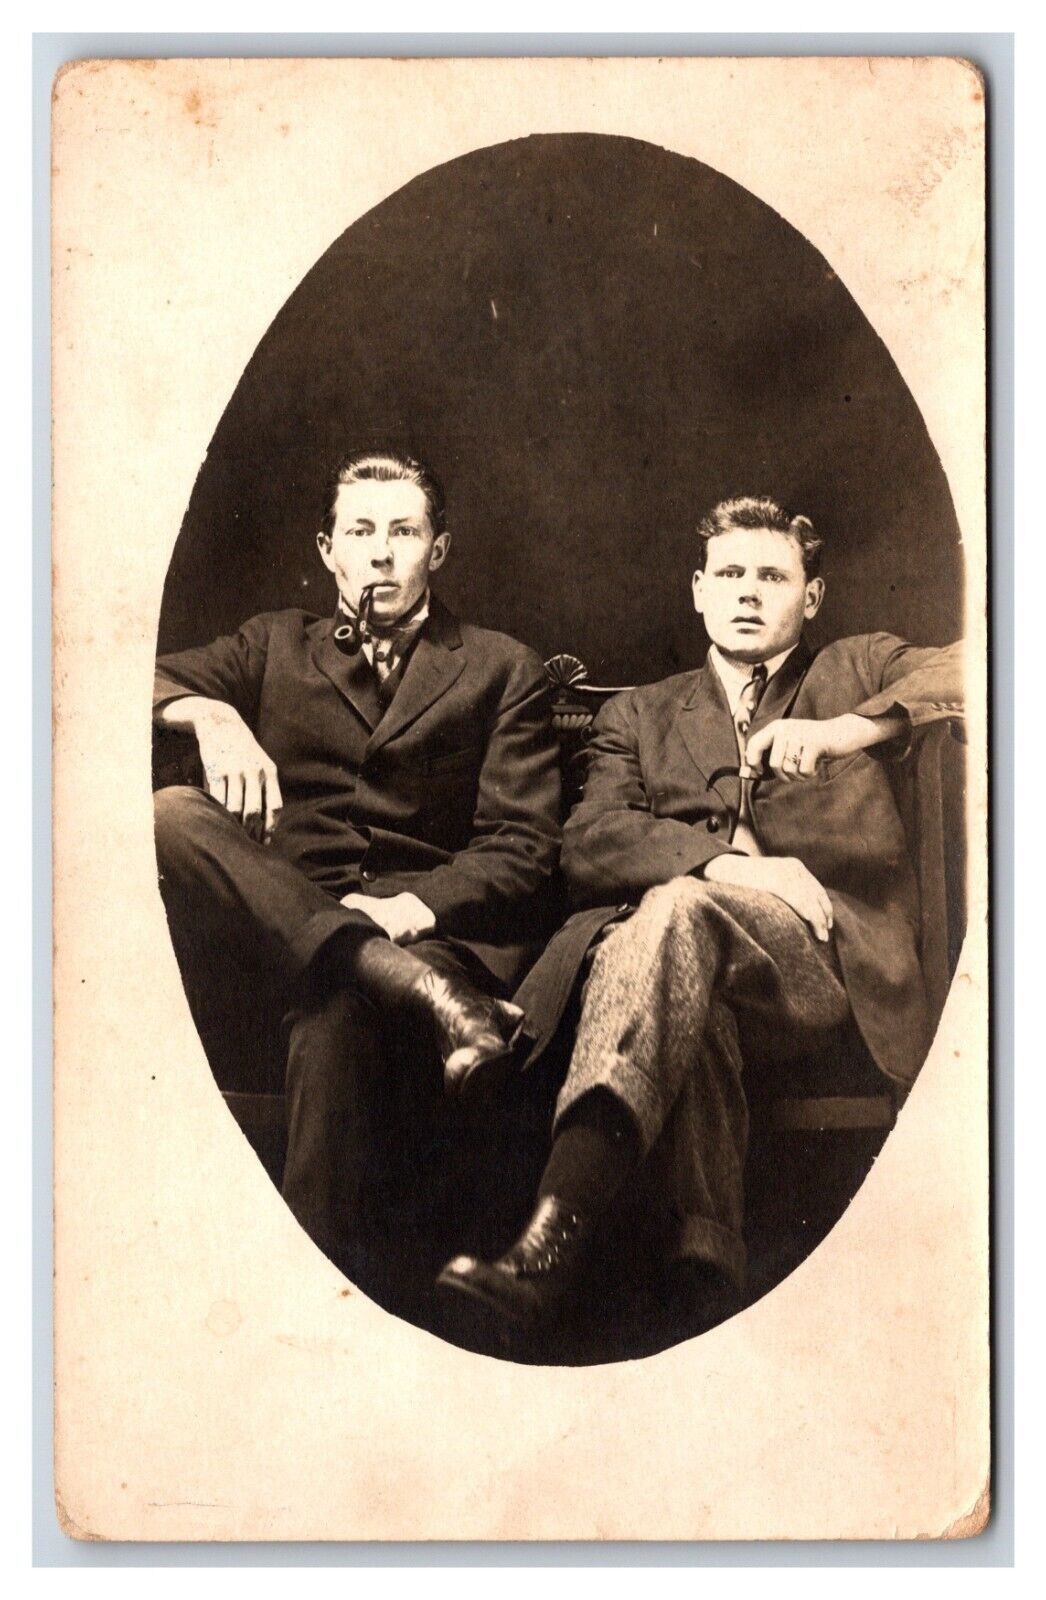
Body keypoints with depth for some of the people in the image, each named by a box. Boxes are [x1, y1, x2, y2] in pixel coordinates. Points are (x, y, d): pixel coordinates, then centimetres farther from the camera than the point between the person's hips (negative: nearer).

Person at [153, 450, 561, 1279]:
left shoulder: (502, 670, 17)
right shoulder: (277, 644, 25)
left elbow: (523, 847, 5)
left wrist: (412, 907, -15)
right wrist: (210, 713, -14)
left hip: (431, 925, -3)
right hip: (279, 922, 3)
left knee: (335, 1017, -39)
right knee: (171, 814, -29)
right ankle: (425, 996, -37)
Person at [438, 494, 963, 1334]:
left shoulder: (856, 672, 23)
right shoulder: (640, 714, 25)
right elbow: (589, 844, 5)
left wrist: (850, 729, -19)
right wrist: (730, 864, -14)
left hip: (825, 958, -2)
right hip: (681, 944, 2)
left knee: (677, 910, -36)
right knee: (684, 985, -37)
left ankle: (552, 1244, -52)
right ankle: (707, 1254, -49)